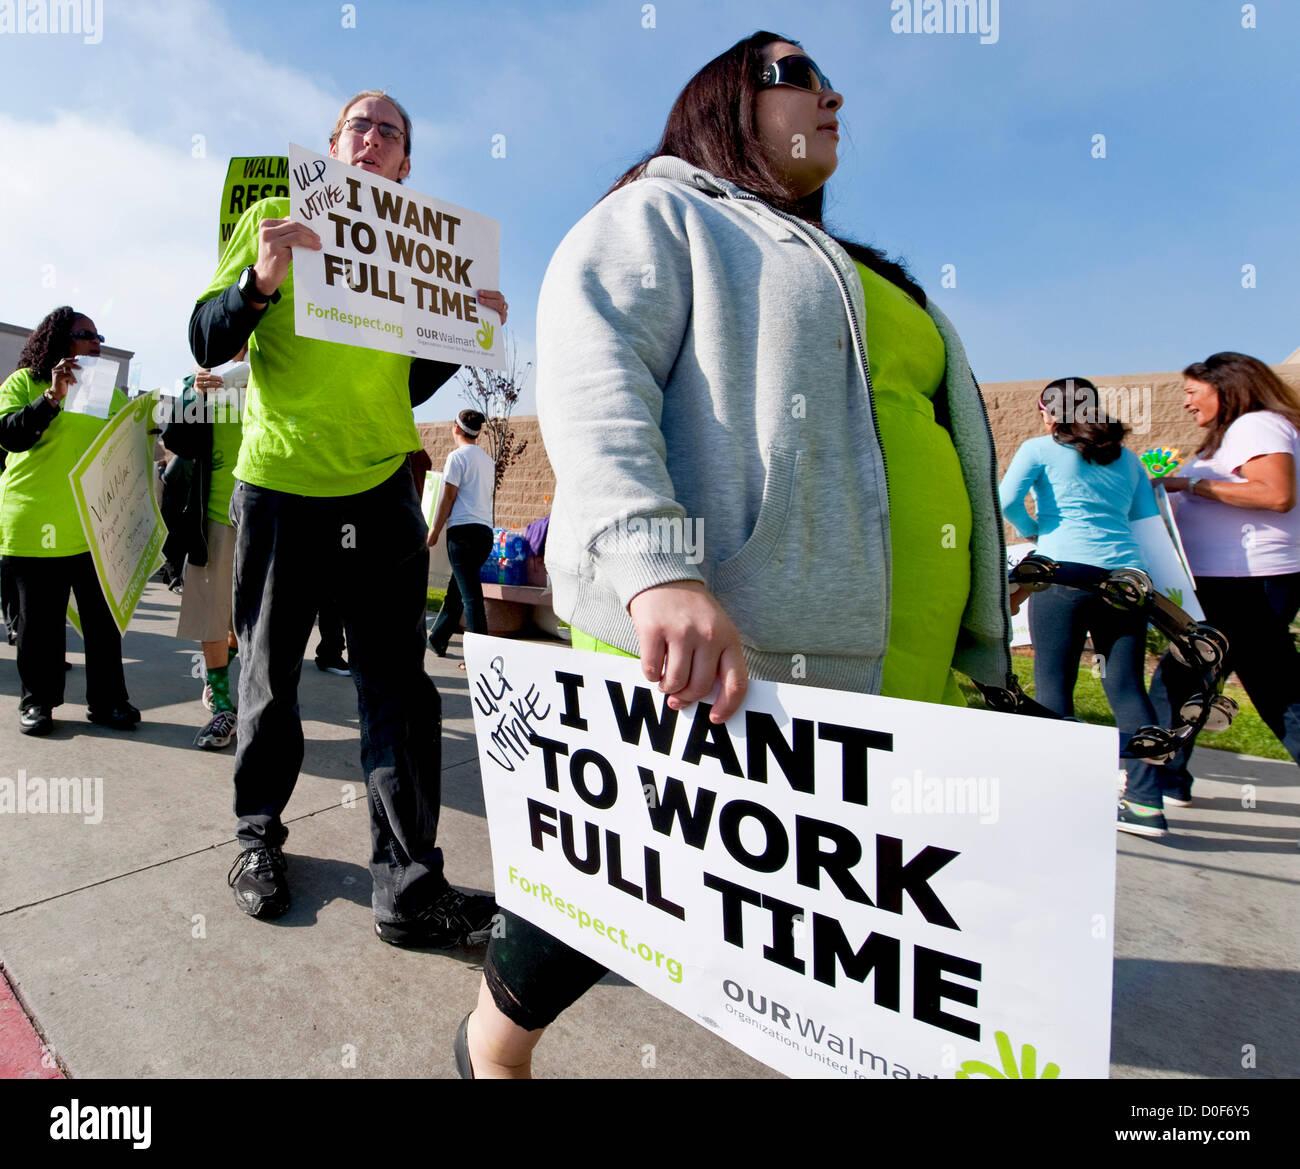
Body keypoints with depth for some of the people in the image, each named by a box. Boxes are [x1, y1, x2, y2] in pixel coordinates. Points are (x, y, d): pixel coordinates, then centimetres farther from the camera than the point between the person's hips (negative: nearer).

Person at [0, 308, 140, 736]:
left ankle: (106, 700, 11)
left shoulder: (108, 391, 15)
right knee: (39, 619, 5)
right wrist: (52, 397, -18)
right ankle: (37, 701, 19)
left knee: (103, 616, 2)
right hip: (35, 527, -2)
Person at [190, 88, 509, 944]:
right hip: (278, 487, -1)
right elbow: (207, 345, 1)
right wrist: (260, 281, -17)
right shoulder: (271, 219, 8)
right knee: (270, 679, 10)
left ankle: (410, 885, 3)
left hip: (381, 490, 2)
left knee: (400, 686, -4)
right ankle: (259, 834, 32)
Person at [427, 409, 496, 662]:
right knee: (456, 589, 18)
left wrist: (434, 532, -1)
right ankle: (437, 640, 30)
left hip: (463, 529, -8)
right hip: (485, 530, 8)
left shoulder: (457, 456, -4)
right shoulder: (488, 460, 18)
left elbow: (447, 498, -8)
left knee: (470, 594, -9)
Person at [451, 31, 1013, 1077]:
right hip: (704, 666, -8)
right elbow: (588, 366, -12)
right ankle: (494, 1043, 36)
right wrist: (656, 567, -30)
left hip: (906, 677, 9)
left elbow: (936, 454, 30)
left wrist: (979, 658, 25)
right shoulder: (660, 214, 8)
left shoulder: (862, 276, 32)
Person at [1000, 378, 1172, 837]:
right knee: (1127, 686, 6)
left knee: (1053, 684, 3)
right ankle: (1147, 802, 5)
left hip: (1064, 573, -4)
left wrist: (1031, 531, 11)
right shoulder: (1127, 458, 19)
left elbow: (1006, 500, -7)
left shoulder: (1040, 449, 6)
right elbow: (1148, 520, 19)